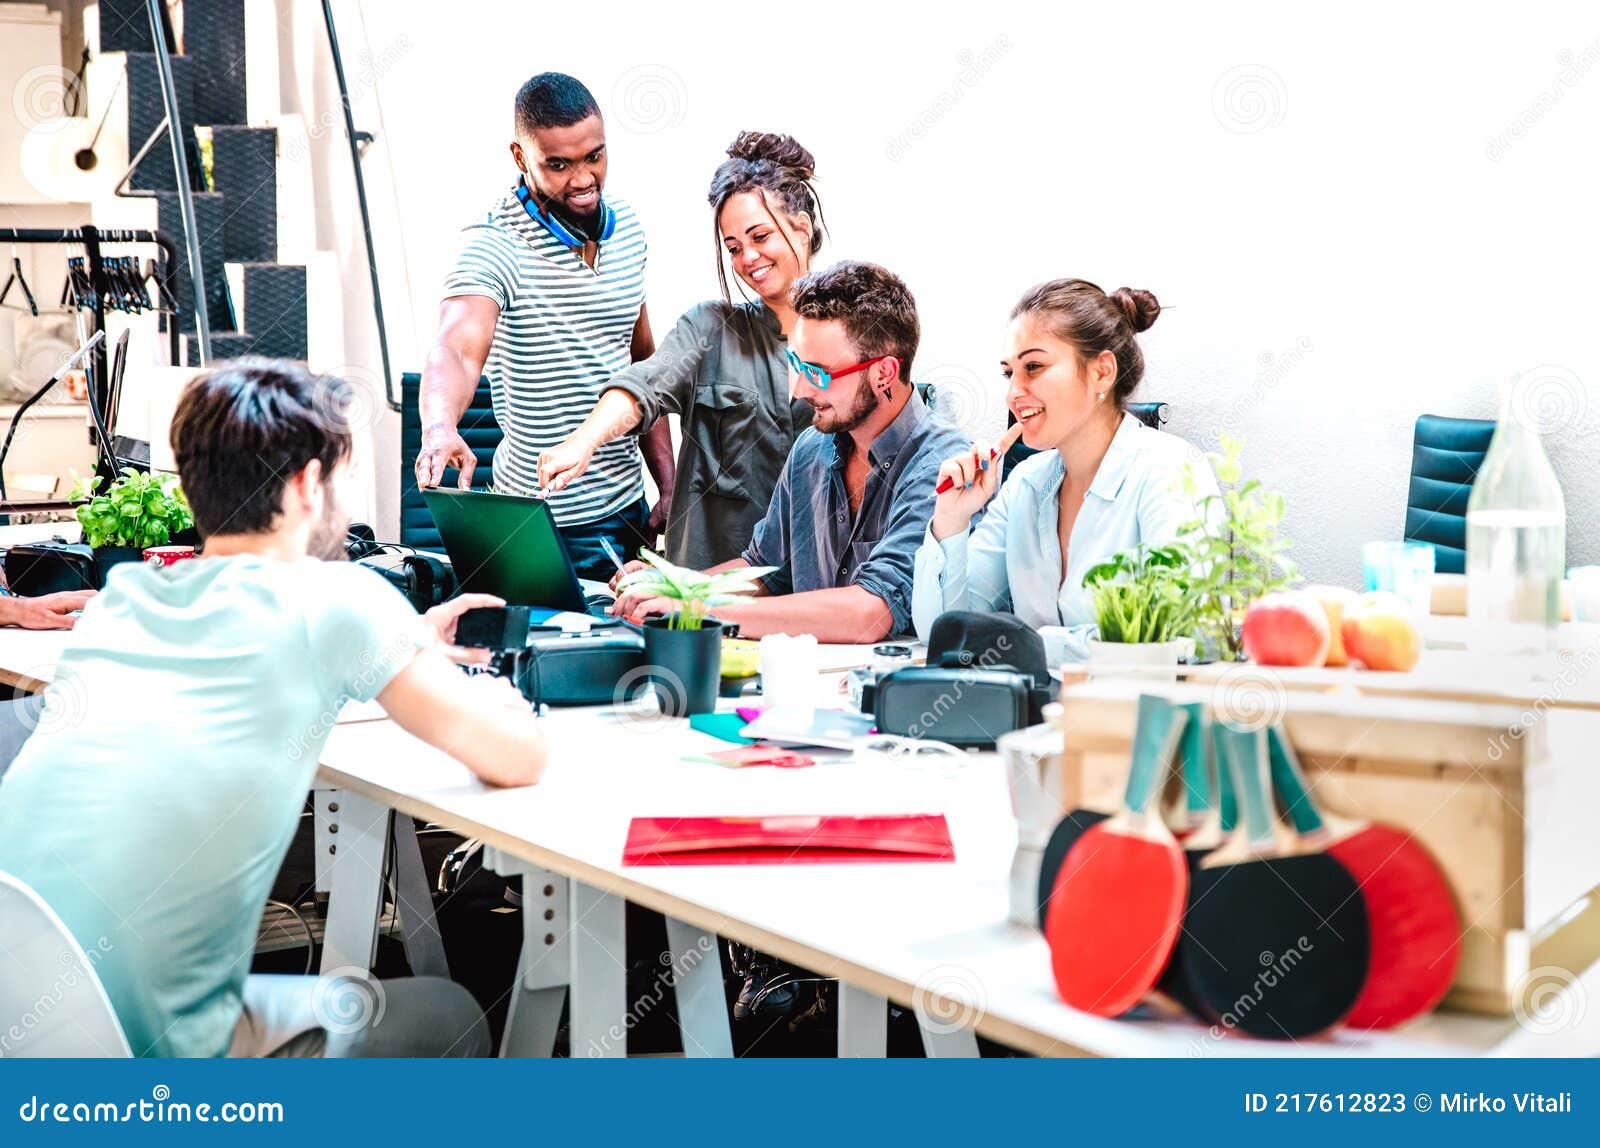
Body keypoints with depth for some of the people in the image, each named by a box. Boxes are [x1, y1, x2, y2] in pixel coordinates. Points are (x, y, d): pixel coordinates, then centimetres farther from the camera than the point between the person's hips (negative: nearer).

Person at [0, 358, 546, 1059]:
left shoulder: (117, 597, 11)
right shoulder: (337, 600, -8)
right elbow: (520, 758, -3)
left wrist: (397, 651, 34)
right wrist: (490, 698, 19)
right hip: (153, 1049, -7)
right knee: (448, 1017, 19)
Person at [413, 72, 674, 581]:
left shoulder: (626, 228, 4)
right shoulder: (495, 246, -17)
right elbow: (456, 351, -34)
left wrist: (669, 486, 8)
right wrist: (441, 428, -56)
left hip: (628, 505, 7)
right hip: (545, 520, -6)